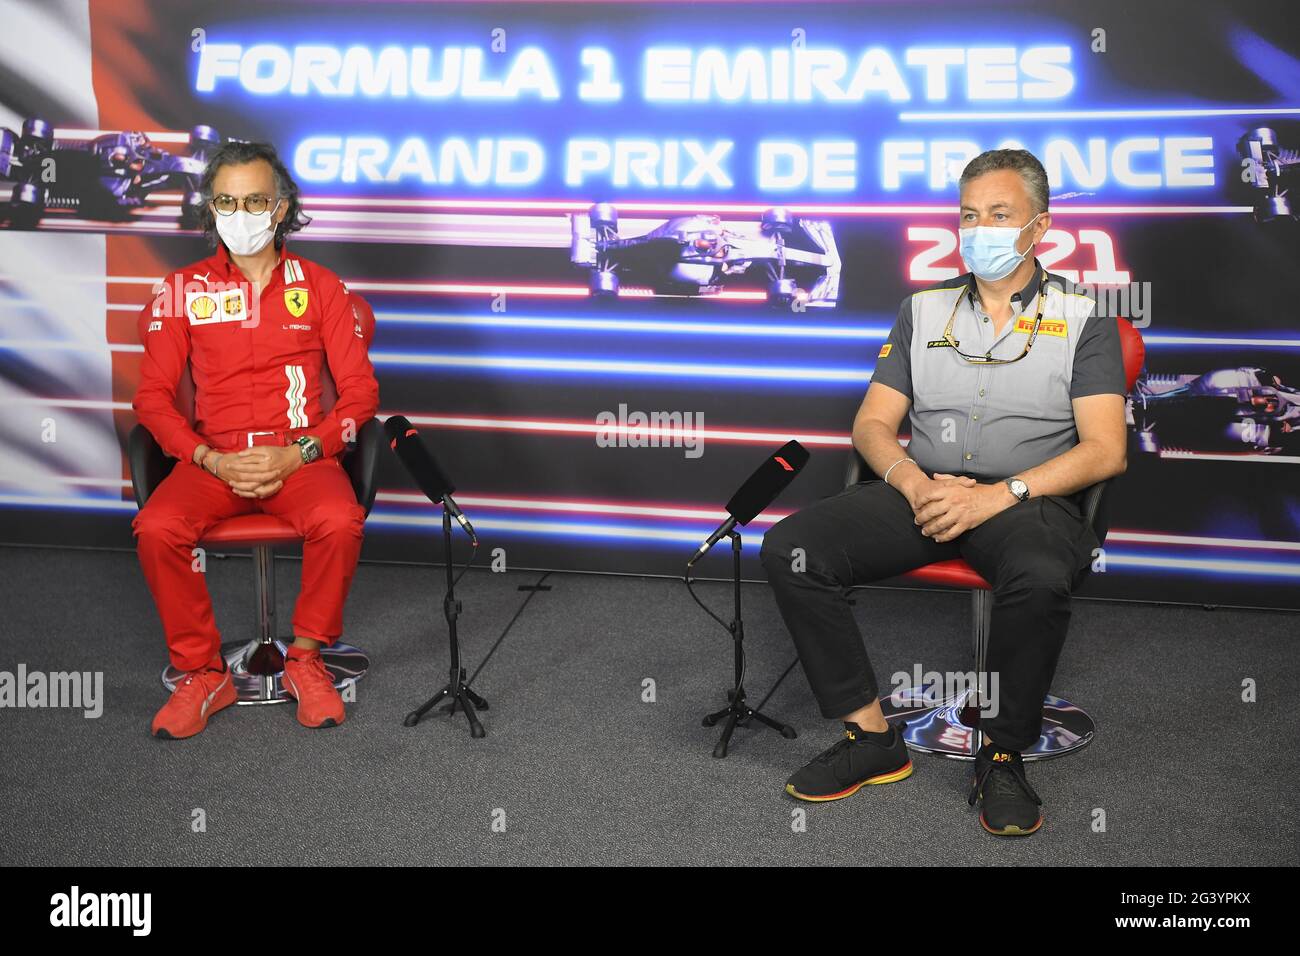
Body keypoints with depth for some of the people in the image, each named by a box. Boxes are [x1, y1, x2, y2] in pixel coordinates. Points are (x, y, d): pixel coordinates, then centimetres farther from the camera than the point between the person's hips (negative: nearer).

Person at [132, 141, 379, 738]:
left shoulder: (319, 286, 8)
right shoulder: (183, 290, 9)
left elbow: (360, 390, 4)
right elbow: (153, 396, 6)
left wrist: (298, 454, -12)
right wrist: (213, 460, -11)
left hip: (301, 455, -1)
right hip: (212, 458, 1)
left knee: (339, 522, -33)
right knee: (156, 530, -29)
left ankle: (306, 660, -10)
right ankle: (203, 674, -10)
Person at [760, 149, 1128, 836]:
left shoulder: (1083, 320, 6)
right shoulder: (924, 311, 17)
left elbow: (1105, 449, -5)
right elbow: (873, 423, 13)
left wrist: (1001, 493, -18)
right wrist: (913, 481, -9)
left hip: (1028, 499, -3)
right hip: (922, 491, 4)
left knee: (1039, 578, -40)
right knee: (788, 549, -20)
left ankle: (1001, 756, -16)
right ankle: (872, 736, -12)